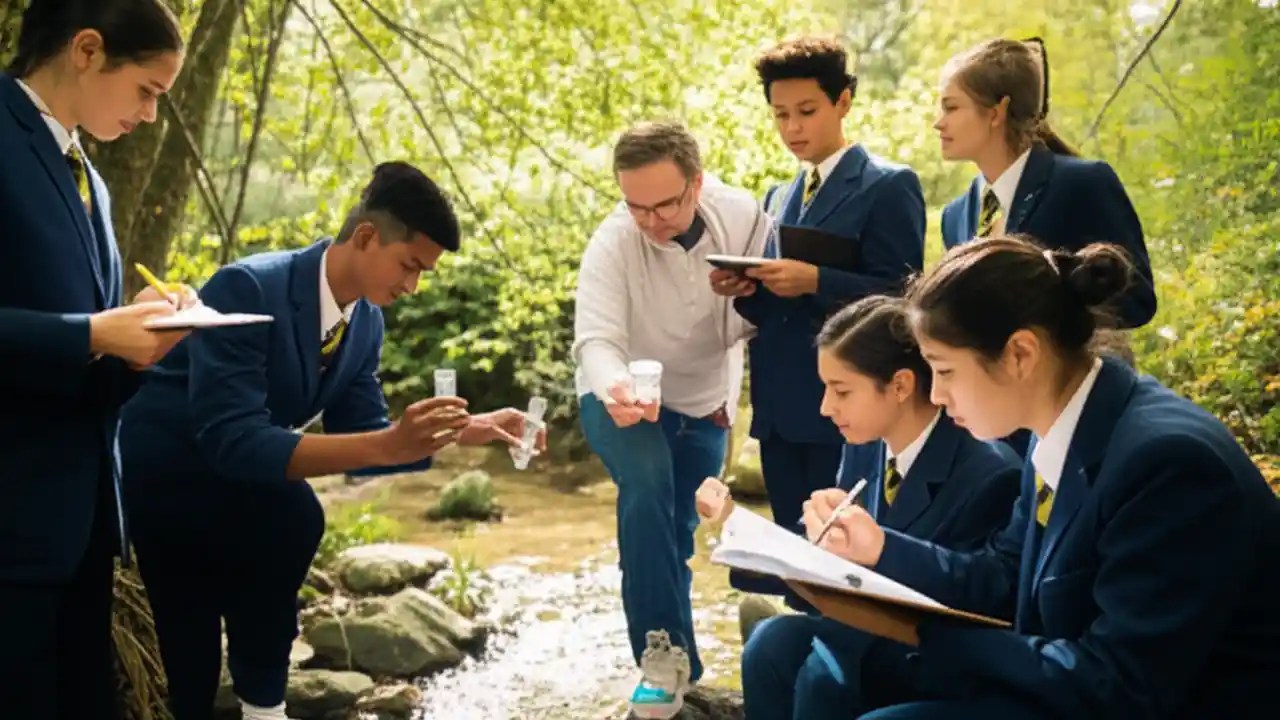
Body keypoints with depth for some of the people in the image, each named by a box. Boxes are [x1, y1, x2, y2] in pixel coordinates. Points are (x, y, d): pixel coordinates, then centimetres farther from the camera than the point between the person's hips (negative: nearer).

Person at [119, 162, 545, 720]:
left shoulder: (365, 319, -5)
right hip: (160, 468, -8)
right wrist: (387, 446, -47)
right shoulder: (247, 289, -31)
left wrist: (463, 431, -15)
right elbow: (231, 439, -40)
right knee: (290, 516, -26)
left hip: (223, 479, 8)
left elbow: (359, 438, 1)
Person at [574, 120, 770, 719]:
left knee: (677, 532, 11)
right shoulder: (612, 243, -28)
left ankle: (670, 653, 32)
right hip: (622, 397, -3)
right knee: (646, 485, -30)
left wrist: (731, 394, -19)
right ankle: (664, 649, -23)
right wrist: (615, 389, -57)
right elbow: (597, 338, -37)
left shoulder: (744, 218, -20)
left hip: (703, 399, 3)